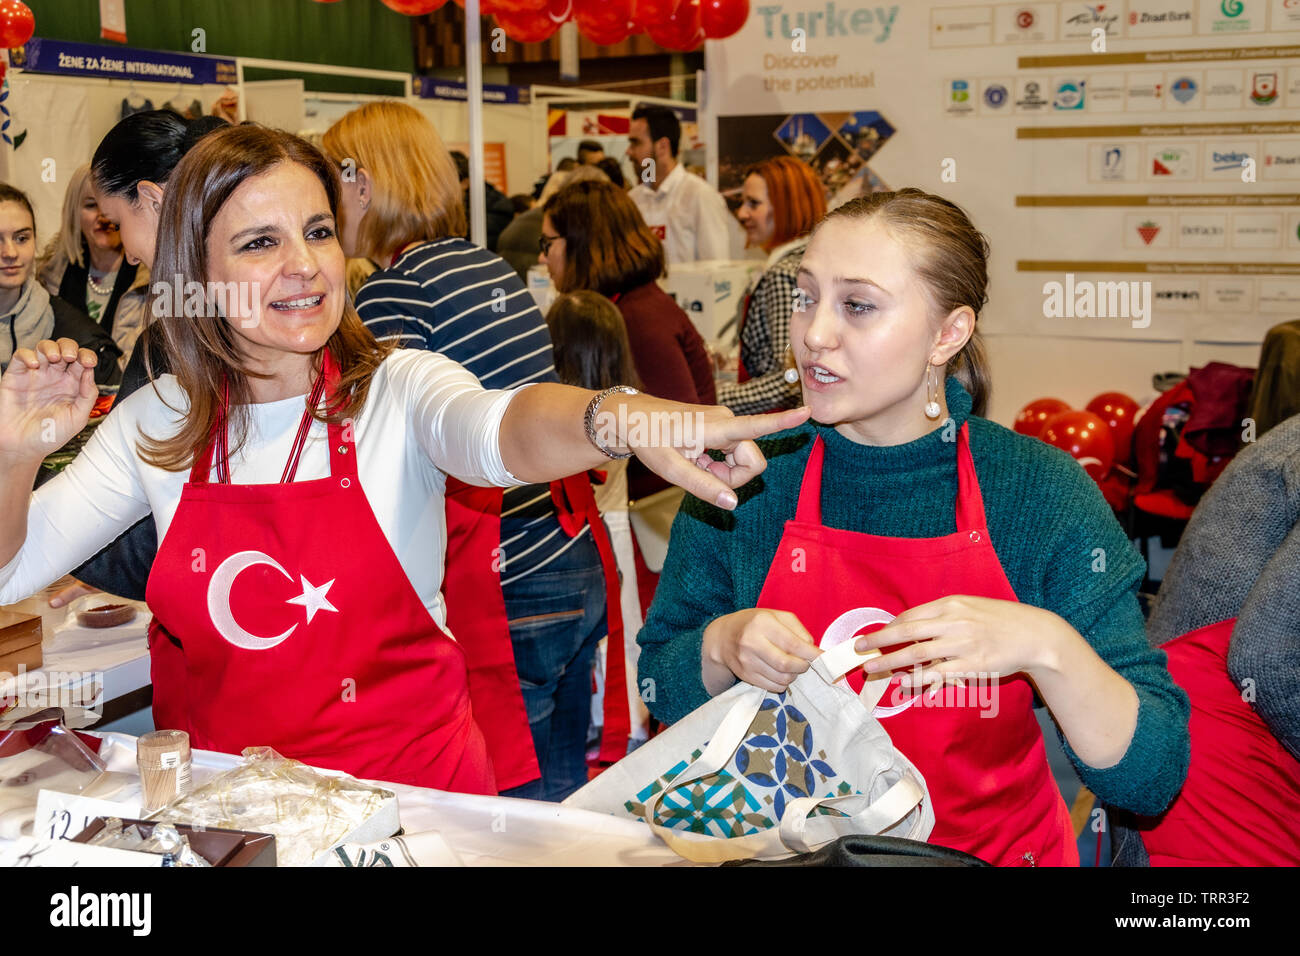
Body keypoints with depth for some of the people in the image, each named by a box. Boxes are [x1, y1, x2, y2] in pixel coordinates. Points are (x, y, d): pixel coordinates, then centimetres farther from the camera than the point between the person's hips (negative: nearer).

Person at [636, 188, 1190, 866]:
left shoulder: (1040, 491, -8)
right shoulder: (748, 478, -5)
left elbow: (1152, 780, -10)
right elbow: (661, 690, 5)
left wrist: (1045, 646, -26)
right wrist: (722, 646, -15)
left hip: (991, 850, 0)